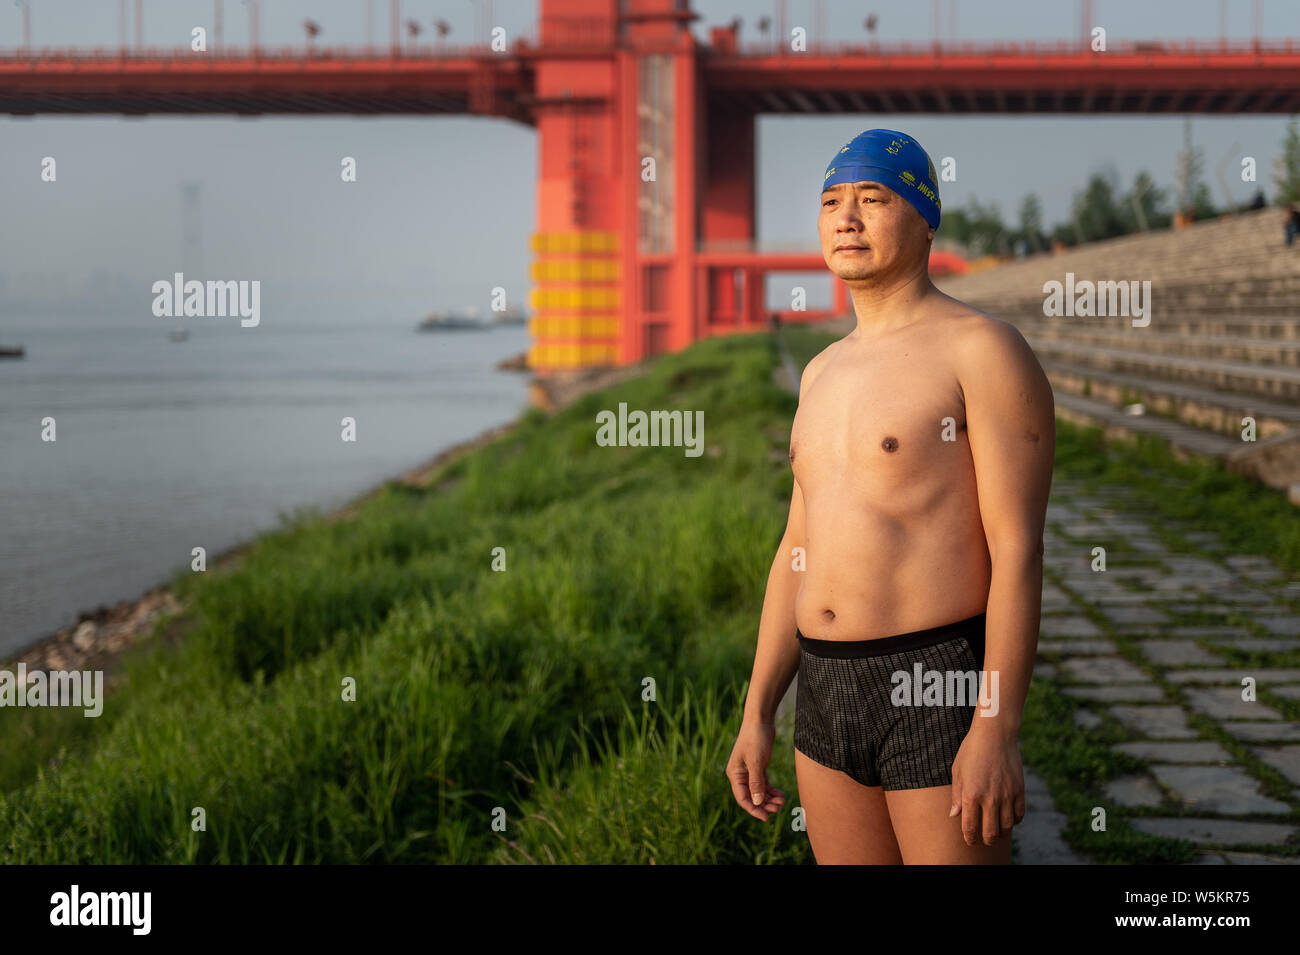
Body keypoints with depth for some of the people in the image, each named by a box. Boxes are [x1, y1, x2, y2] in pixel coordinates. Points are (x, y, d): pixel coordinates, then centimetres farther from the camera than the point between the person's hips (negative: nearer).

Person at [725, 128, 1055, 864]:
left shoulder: (985, 350, -8)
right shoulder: (827, 372, 16)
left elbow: (1019, 552, -14)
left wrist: (998, 729, -20)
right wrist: (758, 714, 13)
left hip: (941, 693, -7)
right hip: (830, 696, 8)